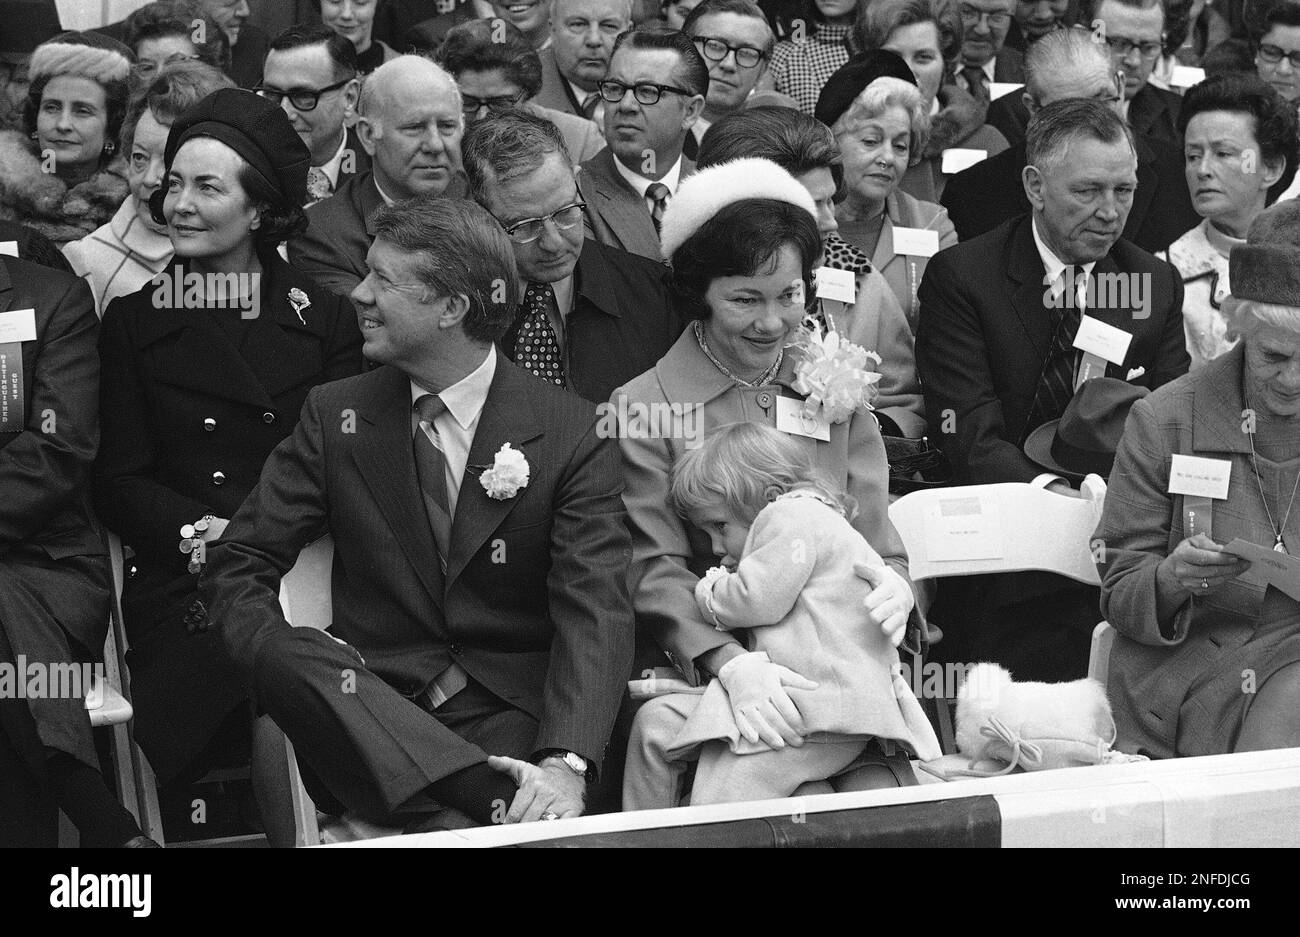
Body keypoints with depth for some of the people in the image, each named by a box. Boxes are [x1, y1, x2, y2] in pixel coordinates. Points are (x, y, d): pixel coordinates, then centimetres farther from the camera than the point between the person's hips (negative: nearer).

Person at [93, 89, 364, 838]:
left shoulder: (323, 318, 11)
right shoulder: (133, 321, 12)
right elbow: (119, 479, 7)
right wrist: (196, 530, -12)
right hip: (183, 584, 0)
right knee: (283, 714, -28)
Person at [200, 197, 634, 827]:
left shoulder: (571, 433, -1)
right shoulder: (335, 415, 9)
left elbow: (594, 609, -11)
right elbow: (240, 564, 9)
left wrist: (566, 763, -29)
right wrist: (283, 662, -15)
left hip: (514, 713, -3)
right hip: (370, 712, 4)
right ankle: (499, 803, -37)